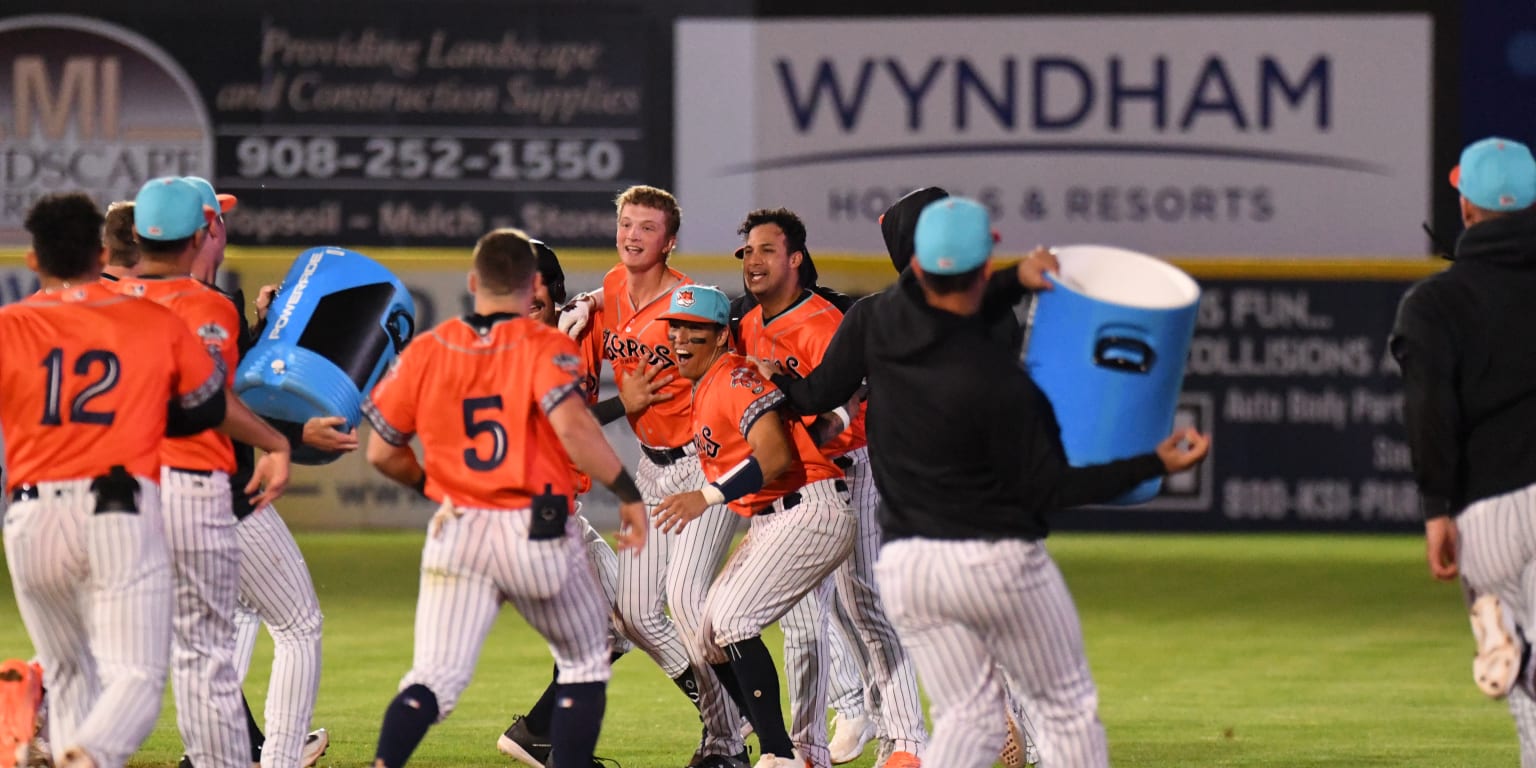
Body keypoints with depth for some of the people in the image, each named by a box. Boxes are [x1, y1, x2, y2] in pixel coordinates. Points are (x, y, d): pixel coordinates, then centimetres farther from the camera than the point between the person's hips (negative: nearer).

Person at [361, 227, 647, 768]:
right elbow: (572, 424, -23)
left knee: (435, 679, -3)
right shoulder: (545, 348, -5)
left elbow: (382, 453, 10)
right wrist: (627, 492, -15)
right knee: (587, 663, 18)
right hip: (537, 534, -3)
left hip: (457, 535, 3)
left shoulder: (426, 351, 6)